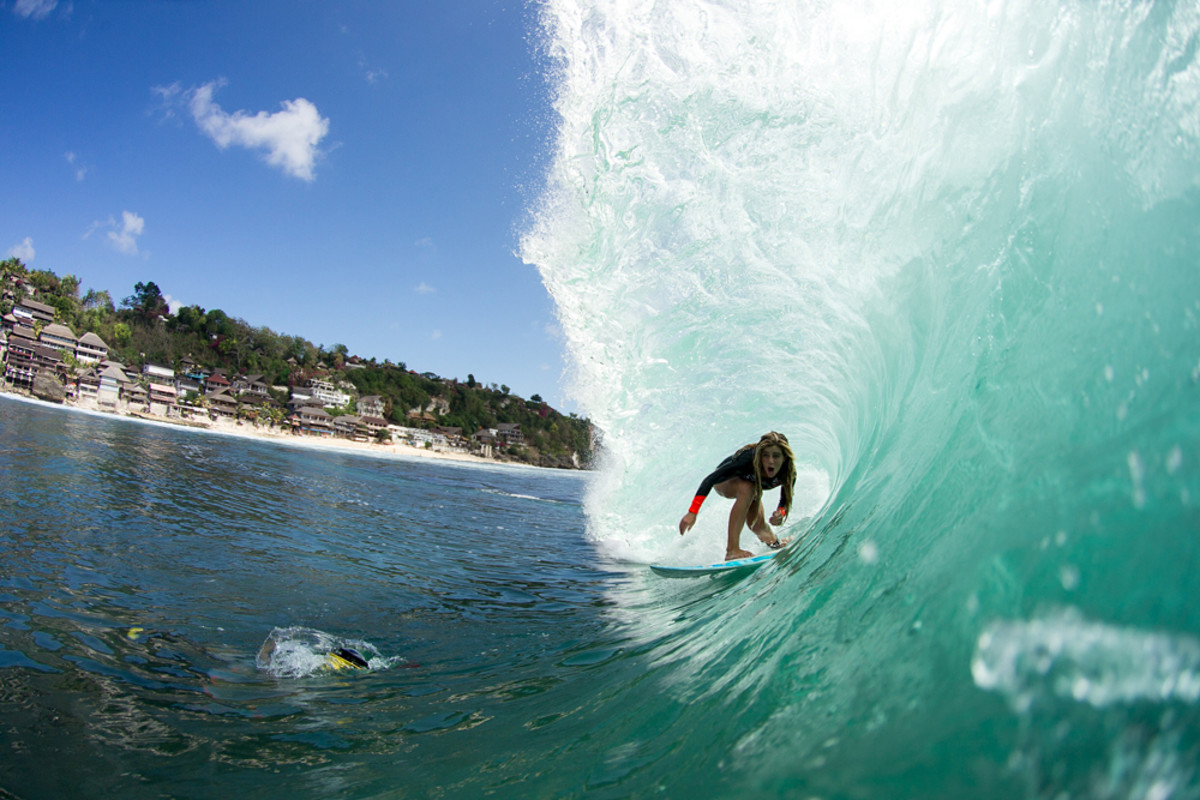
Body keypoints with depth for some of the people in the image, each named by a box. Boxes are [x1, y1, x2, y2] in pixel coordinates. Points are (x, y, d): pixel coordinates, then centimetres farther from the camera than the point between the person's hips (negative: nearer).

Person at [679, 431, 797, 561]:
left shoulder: (789, 472, -29)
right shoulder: (747, 460, -42)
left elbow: (786, 499, -9)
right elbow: (709, 480, -41)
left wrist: (781, 512, -33)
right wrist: (692, 513, -48)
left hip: (752, 488, 4)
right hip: (726, 481, -4)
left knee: (757, 526, -6)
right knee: (747, 488, -35)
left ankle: (775, 542, 33)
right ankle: (732, 550, -37)